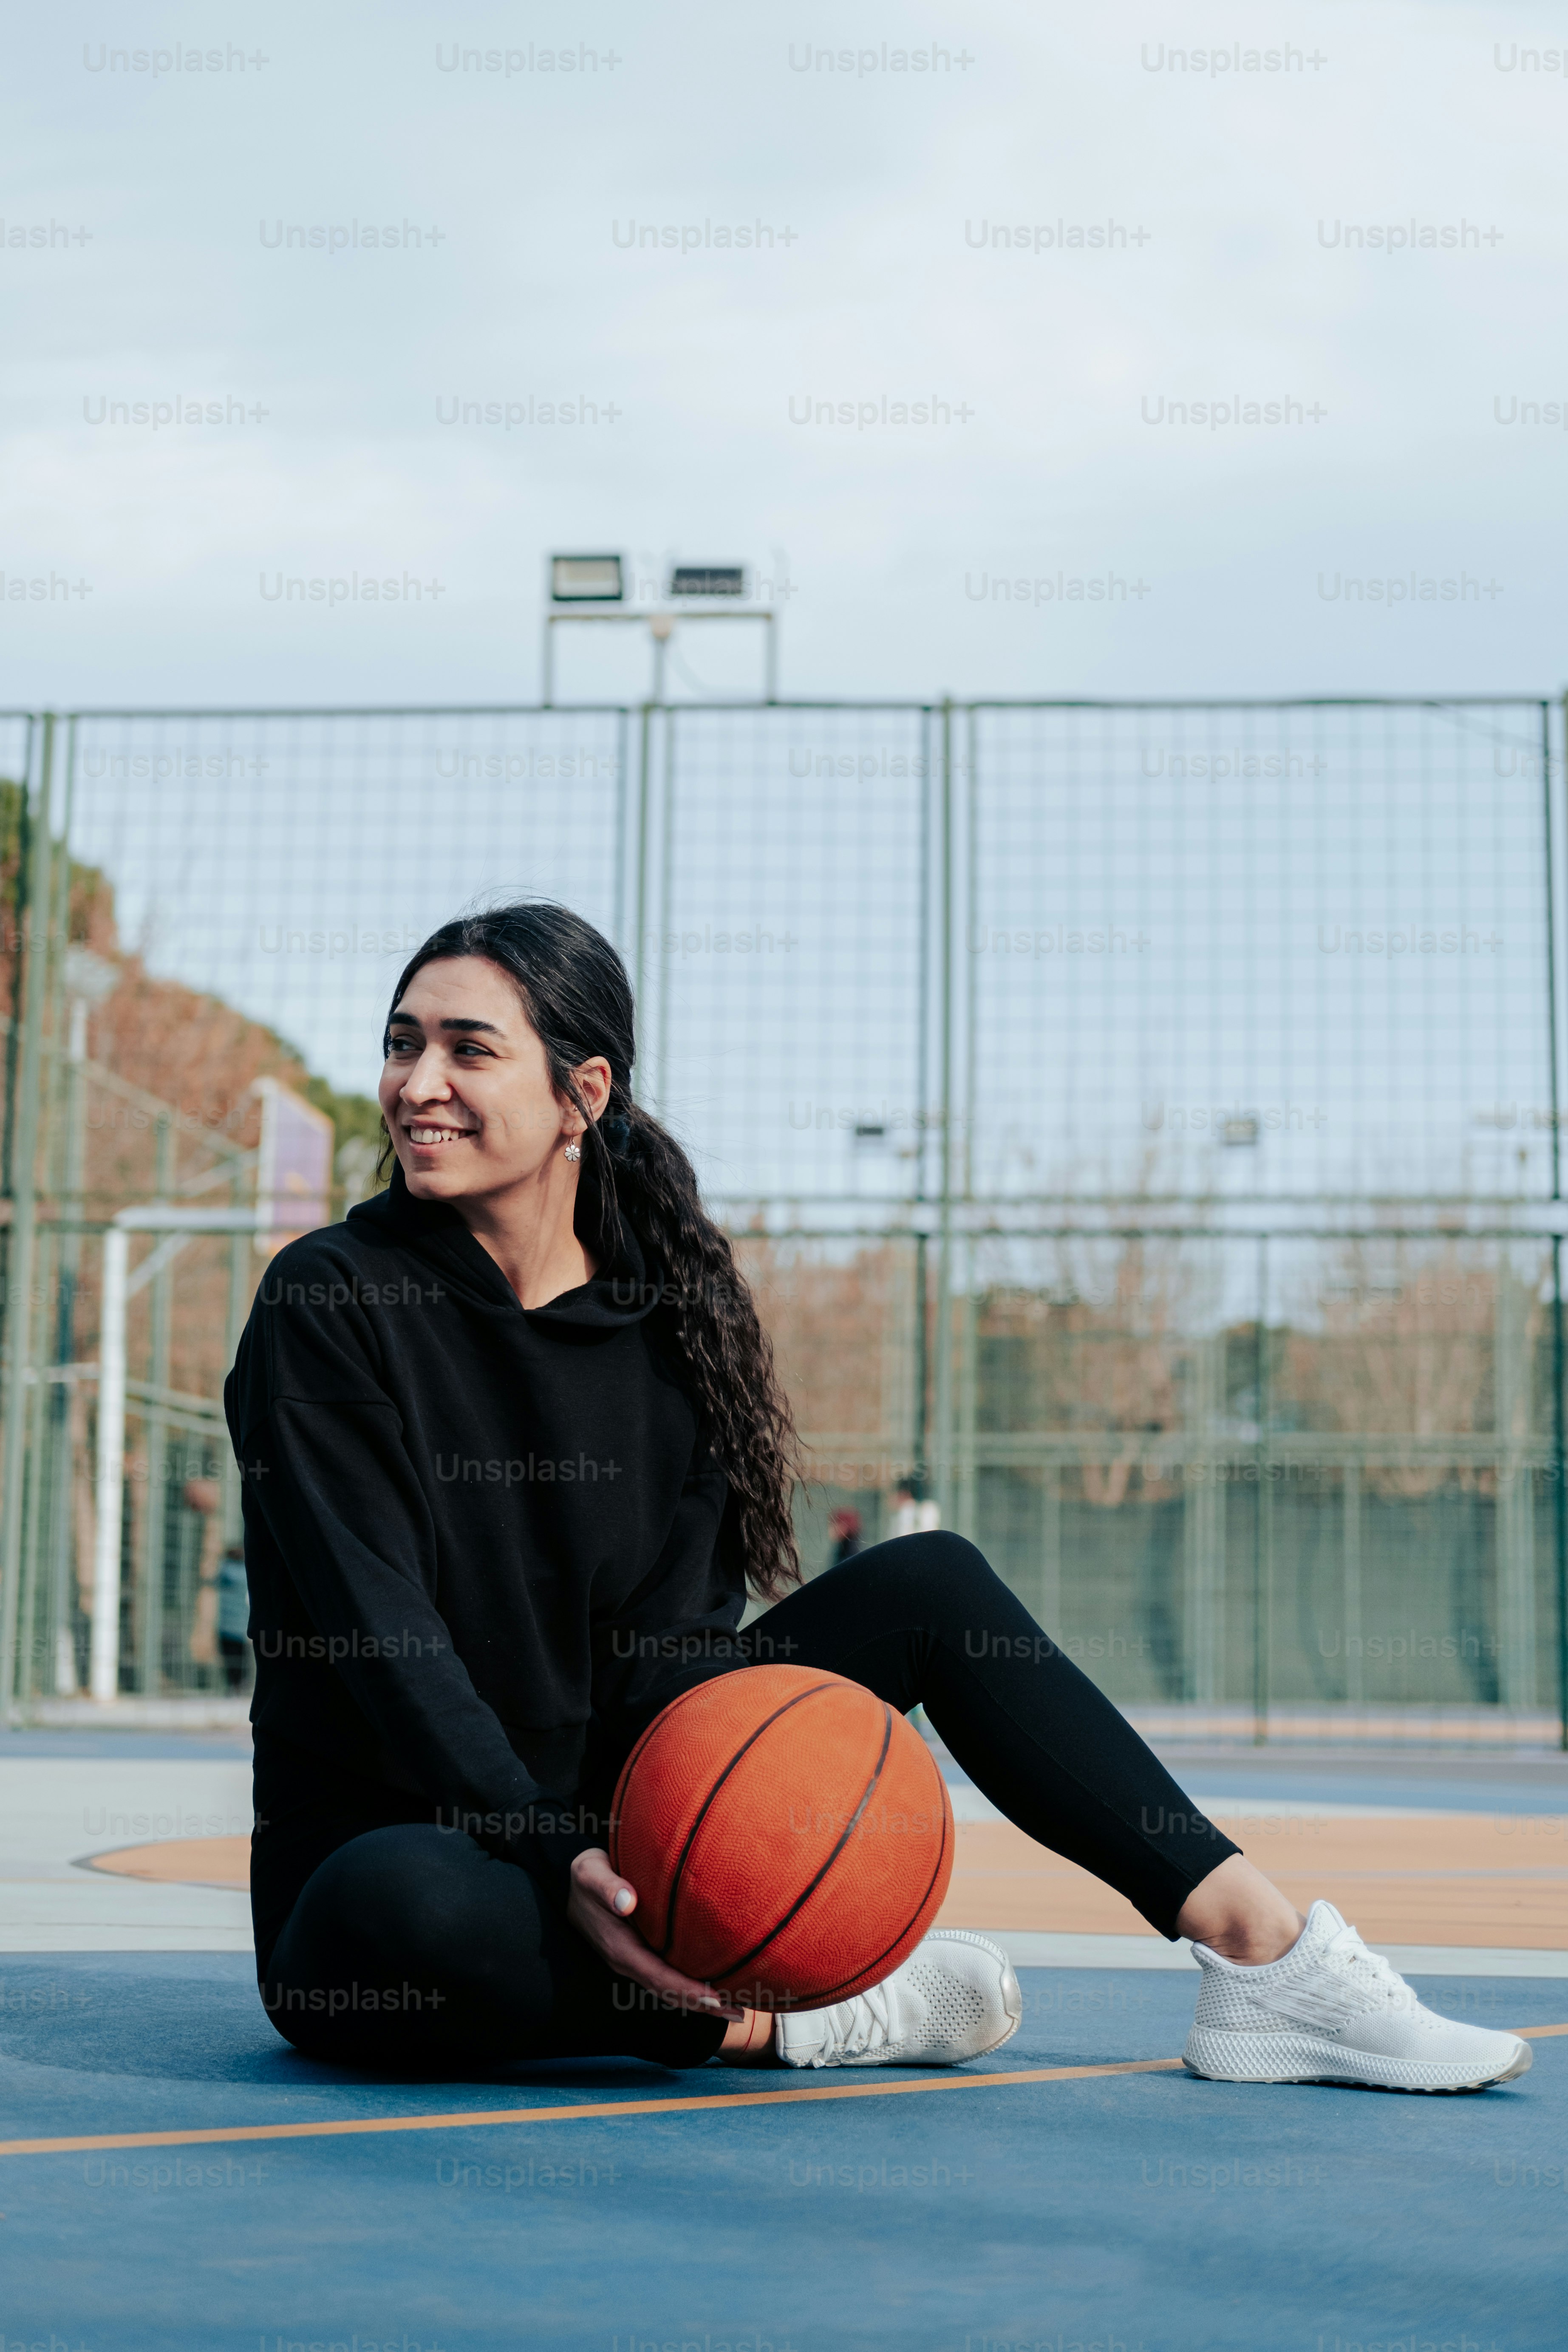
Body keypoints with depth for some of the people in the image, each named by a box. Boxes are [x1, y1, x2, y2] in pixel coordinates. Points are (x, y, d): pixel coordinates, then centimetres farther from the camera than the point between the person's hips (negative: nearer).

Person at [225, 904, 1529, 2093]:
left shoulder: (669, 1318, 2)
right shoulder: (333, 1302, -11)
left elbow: (666, 1646, -5)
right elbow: (381, 1638, -19)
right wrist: (559, 1865, -31)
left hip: (599, 1842, 4)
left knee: (928, 1583, -6)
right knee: (409, 1900, -41)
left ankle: (1265, 1953, -10)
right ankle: (776, 2020, -18)